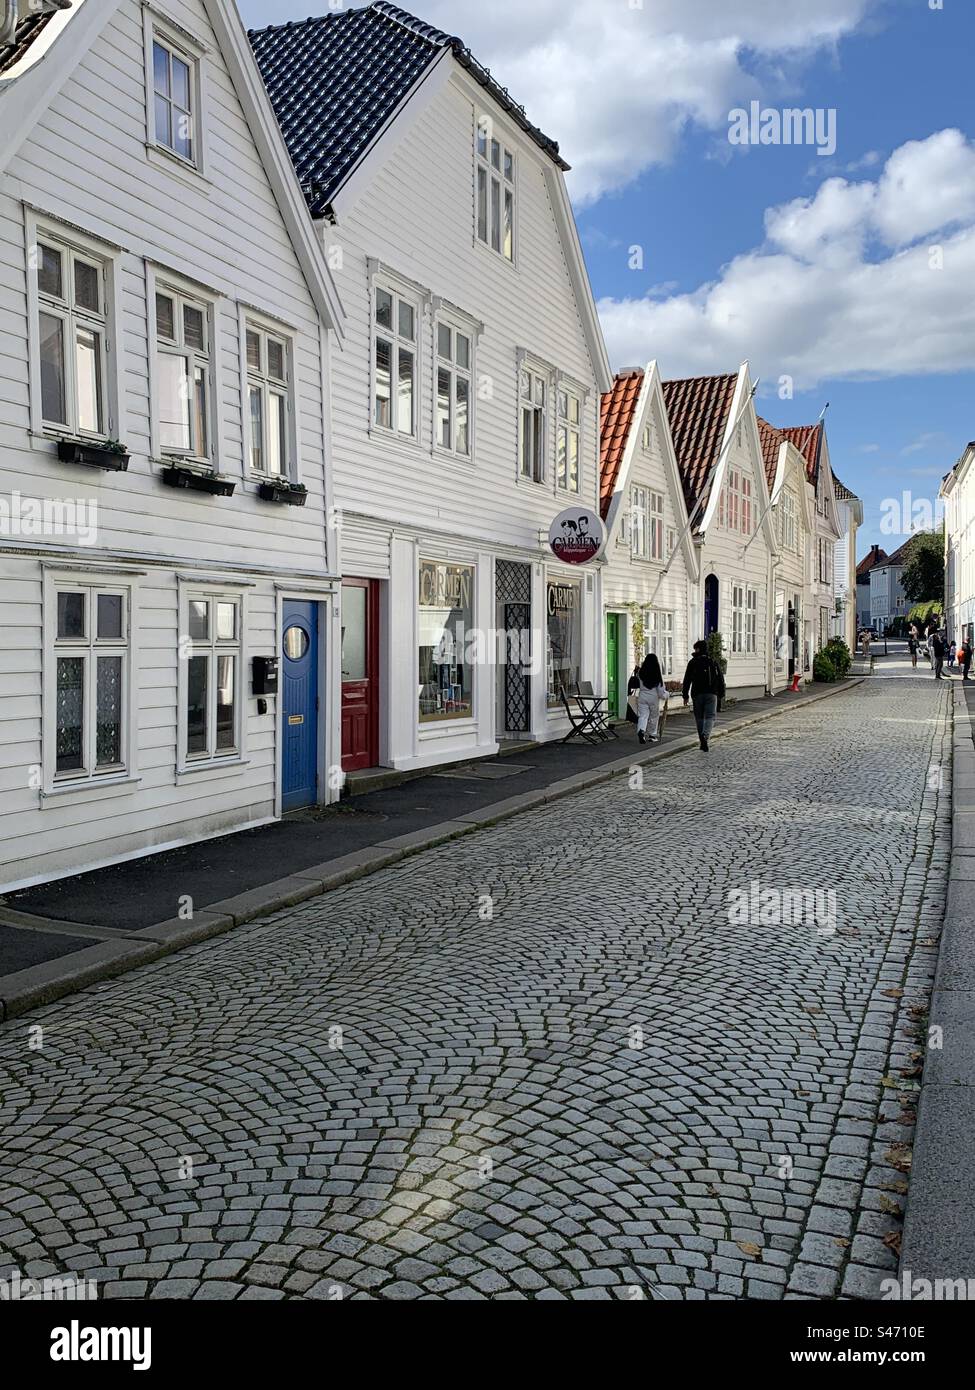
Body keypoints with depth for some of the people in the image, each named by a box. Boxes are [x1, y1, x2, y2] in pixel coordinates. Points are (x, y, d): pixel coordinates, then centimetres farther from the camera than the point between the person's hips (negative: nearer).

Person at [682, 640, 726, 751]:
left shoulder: (692, 663, 2)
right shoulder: (713, 662, 7)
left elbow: (687, 680, -1)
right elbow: (721, 680, 8)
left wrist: (685, 695, 3)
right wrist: (721, 694, 16)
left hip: (697, 694, 0)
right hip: (711, 694, 0)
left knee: (699, 717, 11)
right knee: (710, 717, -3)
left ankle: (704, 742, 14)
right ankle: (705, 736, -29)